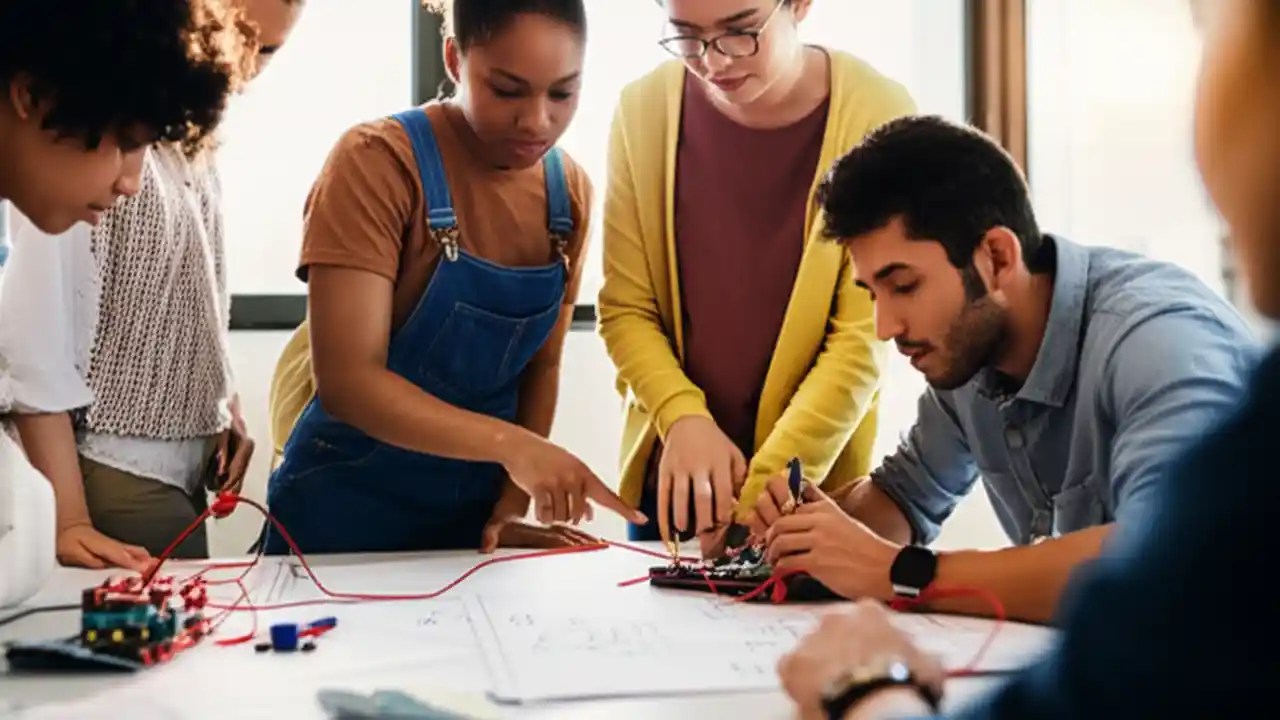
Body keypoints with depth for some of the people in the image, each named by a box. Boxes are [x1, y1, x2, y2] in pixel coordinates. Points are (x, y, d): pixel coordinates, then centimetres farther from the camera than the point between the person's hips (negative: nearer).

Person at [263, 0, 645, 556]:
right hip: (347, 514, -4)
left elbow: (540, 366, 6)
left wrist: (512, 507, -6)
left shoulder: (570, 191, -2)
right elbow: (347, 380, -24)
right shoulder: (377, 162, -18)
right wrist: (510, 444, -33)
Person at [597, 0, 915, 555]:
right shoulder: (645, 108, -6)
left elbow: (864, 338, -14)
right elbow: (626, 308, -3)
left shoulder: (875, 115, -14)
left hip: (814, 482, -2)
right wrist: (683, 417, -19)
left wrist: (765, 484, -20)